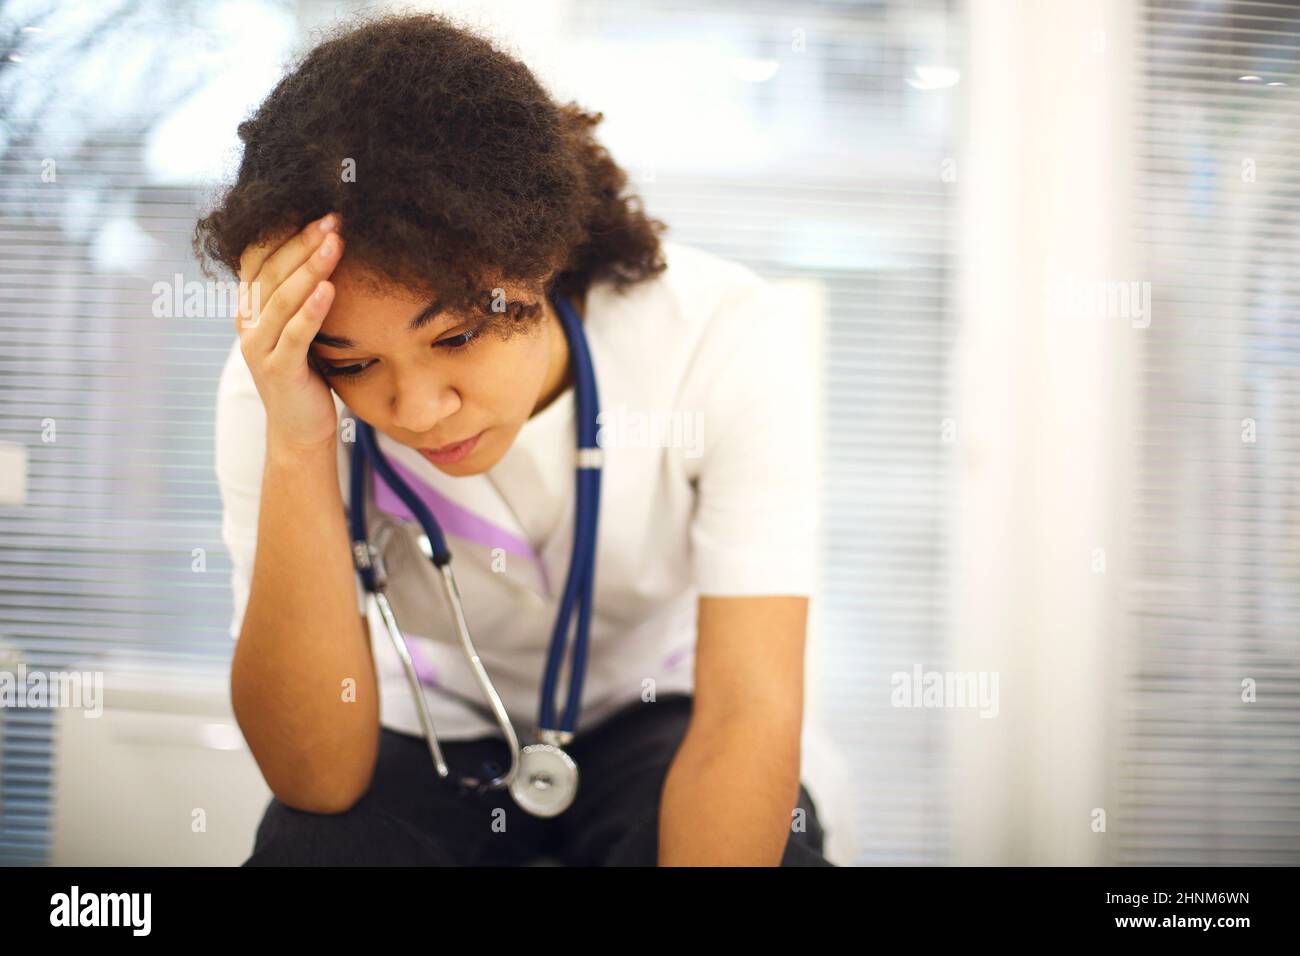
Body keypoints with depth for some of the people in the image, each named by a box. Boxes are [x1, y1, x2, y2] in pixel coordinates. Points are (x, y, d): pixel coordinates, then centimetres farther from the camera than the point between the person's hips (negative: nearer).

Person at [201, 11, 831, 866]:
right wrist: (297, 448, -38)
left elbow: (750, 714, -25)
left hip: (650, 718, 0)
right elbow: (318, 780, -27)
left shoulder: (728, 337, -25)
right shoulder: (277, 390, -22)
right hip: (427, 727, 0)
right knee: (304, 849, -29)